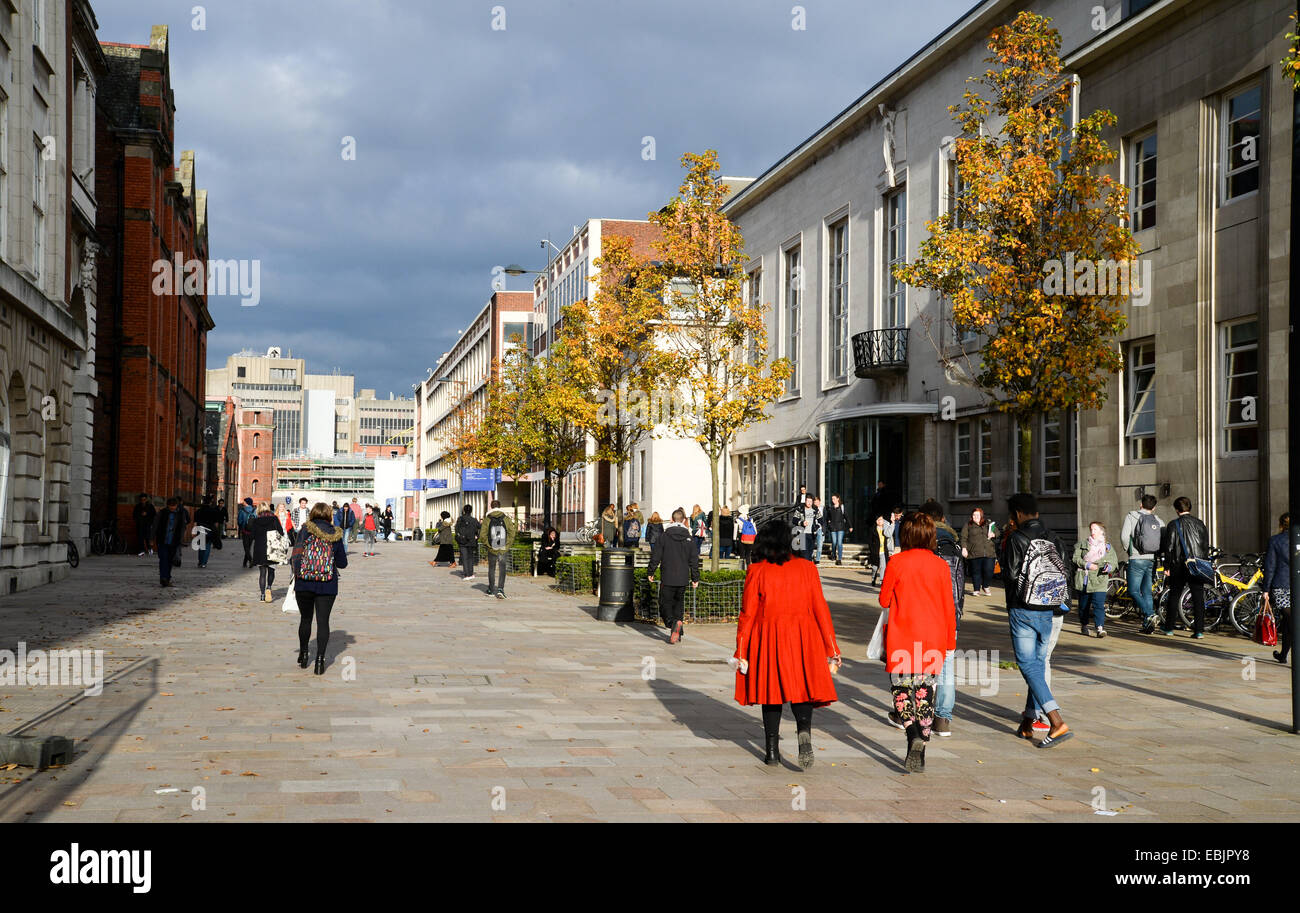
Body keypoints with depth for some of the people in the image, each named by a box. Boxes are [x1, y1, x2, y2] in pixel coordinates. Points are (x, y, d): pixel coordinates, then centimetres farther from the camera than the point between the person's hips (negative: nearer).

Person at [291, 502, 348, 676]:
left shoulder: (305, 530, -3)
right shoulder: (335, 535, 0)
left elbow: (297, 555, -7)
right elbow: (342, 563, 5)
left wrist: (296, 577, 3)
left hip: (304, 583, 0)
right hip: (327, 586, 0)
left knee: (305, 619, 15)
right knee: (323, 621, 3)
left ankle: (303, 655, 26)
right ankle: (320, 659, -5)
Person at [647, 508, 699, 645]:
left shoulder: (663, 537, -4)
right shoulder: (689, 539, 4)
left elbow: (655, 556, -2)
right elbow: (694, 560, 7)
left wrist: (650, 572, 10)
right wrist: (695, 578, 15)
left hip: (668, 578, -3)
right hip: (683, 579, 3)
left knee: (665, 603, 2)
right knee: (678, 603, 17)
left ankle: (673, 622, -26)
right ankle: (677, 633, 12)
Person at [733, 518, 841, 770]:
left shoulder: (757, 571, -4)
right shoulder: (806, 568, 1)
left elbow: (748, 613, -3)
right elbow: (820, 608, 1)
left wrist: (741, 651, 3)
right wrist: (831, 647, 7)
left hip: (767, 639, -1)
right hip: (803, 639, 1)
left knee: (771, 692, 10)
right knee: (801, 690, 6)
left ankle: (773, 751, 13)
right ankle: (804, 732, -22)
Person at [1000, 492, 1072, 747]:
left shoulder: (1017, 539, -10)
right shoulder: (1054, 539, 8)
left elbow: (1010, 576, -9)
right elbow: (1062, 572, 9)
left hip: (1023, 611, -6)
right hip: (1050, 612, 6)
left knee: (1029, 666, -4)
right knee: (1039, 665, 14)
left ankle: (1058, 723, -16)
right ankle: (1029, 722, 21)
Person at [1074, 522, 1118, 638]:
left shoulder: (1108, 547, 10)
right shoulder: (1082, 545, 9)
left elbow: (1114, 562, 6)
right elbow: (1075, 558, 0)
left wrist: (1109, 567, -16)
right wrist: (1086, 565, -14)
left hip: (1099, 581, -2)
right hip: (1083, 581, 2)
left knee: (1099, 605, -15)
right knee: (1083, 605, 12)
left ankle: (1100, 627, -19)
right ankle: (1083, 625, 29)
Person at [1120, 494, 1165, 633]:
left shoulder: (1131, 517, -2)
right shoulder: (1158, 521, 10)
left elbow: (1124, 536, -12)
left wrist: (1127, 549, 5)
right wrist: (1158, 553, 17)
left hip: (1137, 559, -5)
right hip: (1152, 560, 5)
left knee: (1133, 591, 0)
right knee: (1147, 592, 10)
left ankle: (1149, 615, -19)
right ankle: (1147, 625, 9)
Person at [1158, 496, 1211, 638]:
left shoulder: (1174, 524, -6)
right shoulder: (1199, 524, 5)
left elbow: (1169, 547, -7)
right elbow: (1206, 546, 8)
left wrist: (1167, 566, -1)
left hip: (1179, 566, -2)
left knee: (1174, 596, 10)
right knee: (1198, 597, 2)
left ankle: (1168, 627, 19)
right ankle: (1199, 630, -3)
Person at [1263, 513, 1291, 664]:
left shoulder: (1275, 541, -2)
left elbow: (1270, 567, -3)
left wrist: (1266, 590, 0)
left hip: (1281, 586, -3)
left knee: (1290, 621, -2)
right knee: (1287, 621, 14)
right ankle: (1283, 654, 19)